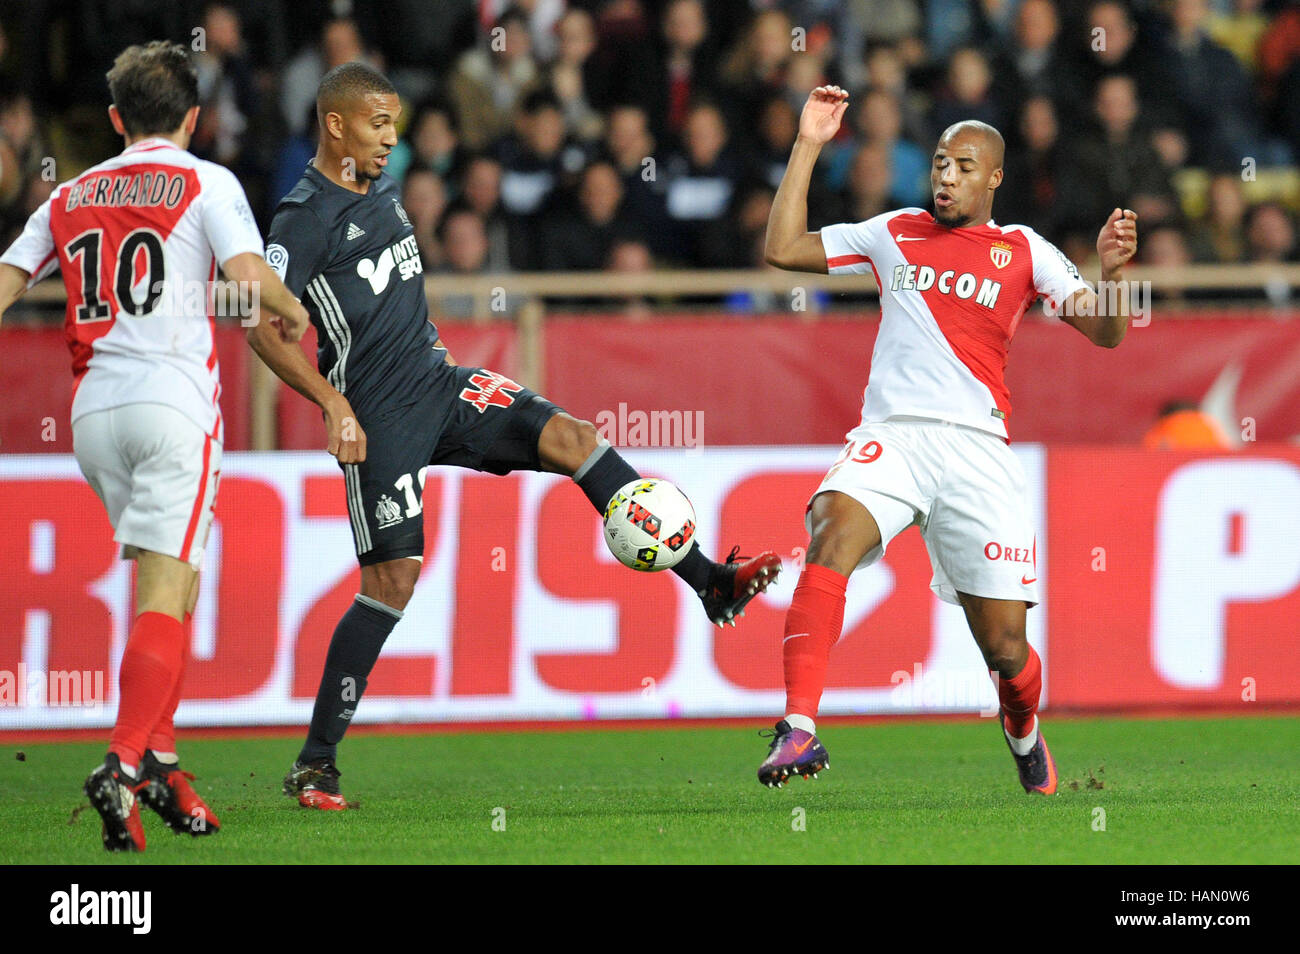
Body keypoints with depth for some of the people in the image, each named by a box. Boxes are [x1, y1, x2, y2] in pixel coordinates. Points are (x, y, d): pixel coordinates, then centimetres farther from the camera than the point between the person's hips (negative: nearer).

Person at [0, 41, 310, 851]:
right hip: (174, 400, -5)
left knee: (171, 582, 17)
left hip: (94, 409, 5)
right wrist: (294, 315, 11)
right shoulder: (206, 183, 4)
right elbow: (251, 278, -8)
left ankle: (159, 757, 11)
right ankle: (125, 766, -24)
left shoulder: (71, 196, 17)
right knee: (166, 591, -10)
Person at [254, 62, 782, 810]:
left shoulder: (382, 192, 13)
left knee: (572, 438, -10)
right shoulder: (305, 219, -12)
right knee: (393, 581, -10)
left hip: (438, 383, 7)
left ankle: (711, 584, -12)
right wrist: (333, 404, -24)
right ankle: (314, 765, -2)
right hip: (381, 418, -7)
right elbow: (264, 328, -18)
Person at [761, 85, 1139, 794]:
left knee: (1005, 649, -2)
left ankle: (1023, 732, 34)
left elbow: (1105, 333, 5)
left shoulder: (1023, 250, 12)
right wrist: (807, 147, 12)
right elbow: (782, 249, 15)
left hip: (977, 448, 0)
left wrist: (1109, 272, -16)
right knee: (833, 532, -33)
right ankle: (798, 728, -40)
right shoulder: (893, 234, 17)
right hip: (889, 436, 0)